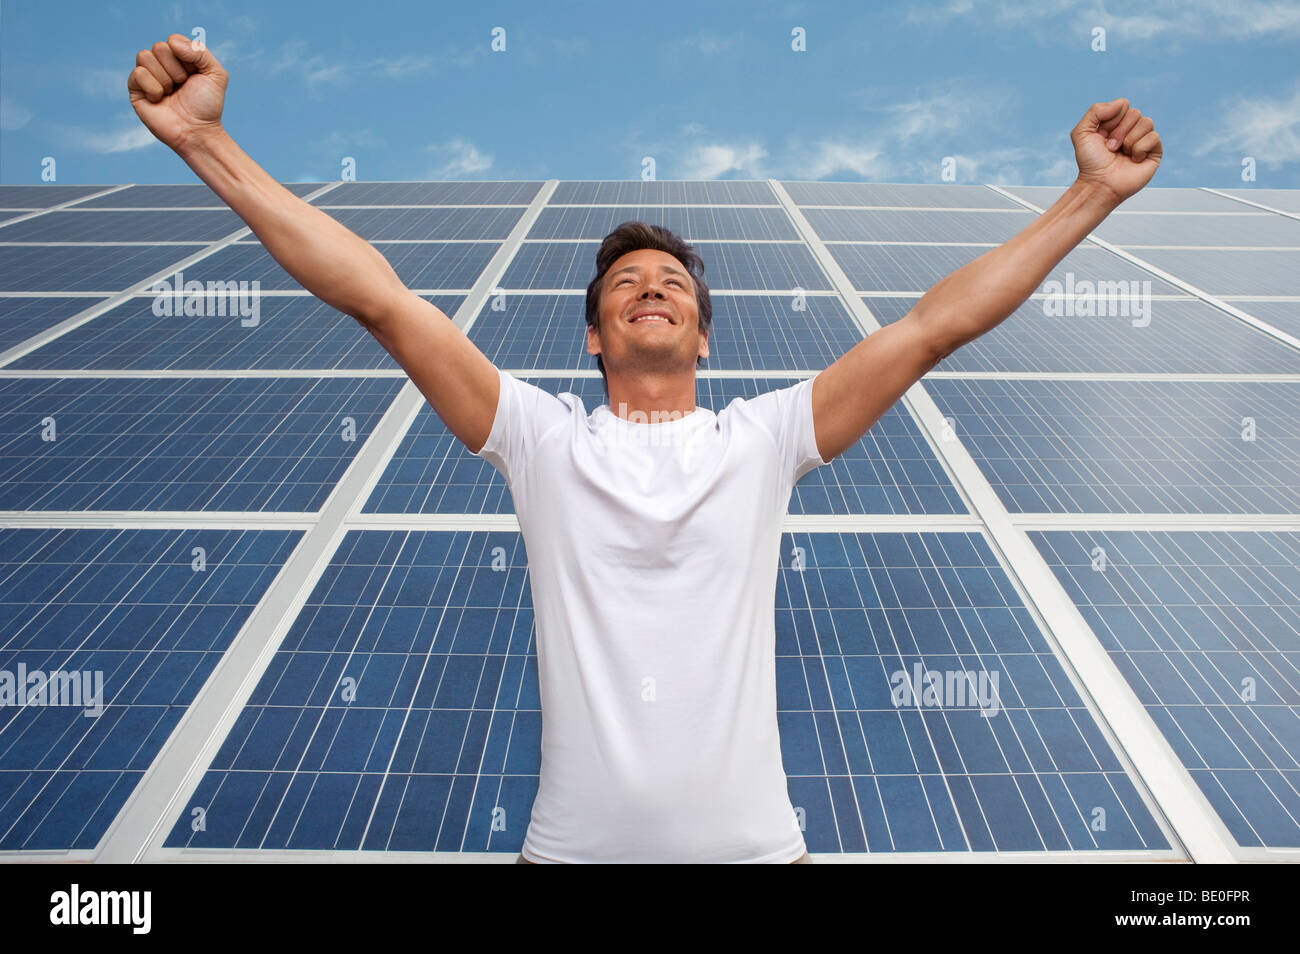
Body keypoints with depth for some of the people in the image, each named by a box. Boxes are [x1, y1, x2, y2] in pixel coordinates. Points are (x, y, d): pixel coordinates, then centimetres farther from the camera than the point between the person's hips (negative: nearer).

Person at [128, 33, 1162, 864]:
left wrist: (1091, 196, -6)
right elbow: (381, 299, -8)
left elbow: (932, 325, -3)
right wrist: (205, 142, -13)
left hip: (752, 841, 1)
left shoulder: (762, 438, 2)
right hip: (573, 841, 0)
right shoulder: (543, 438, 0)